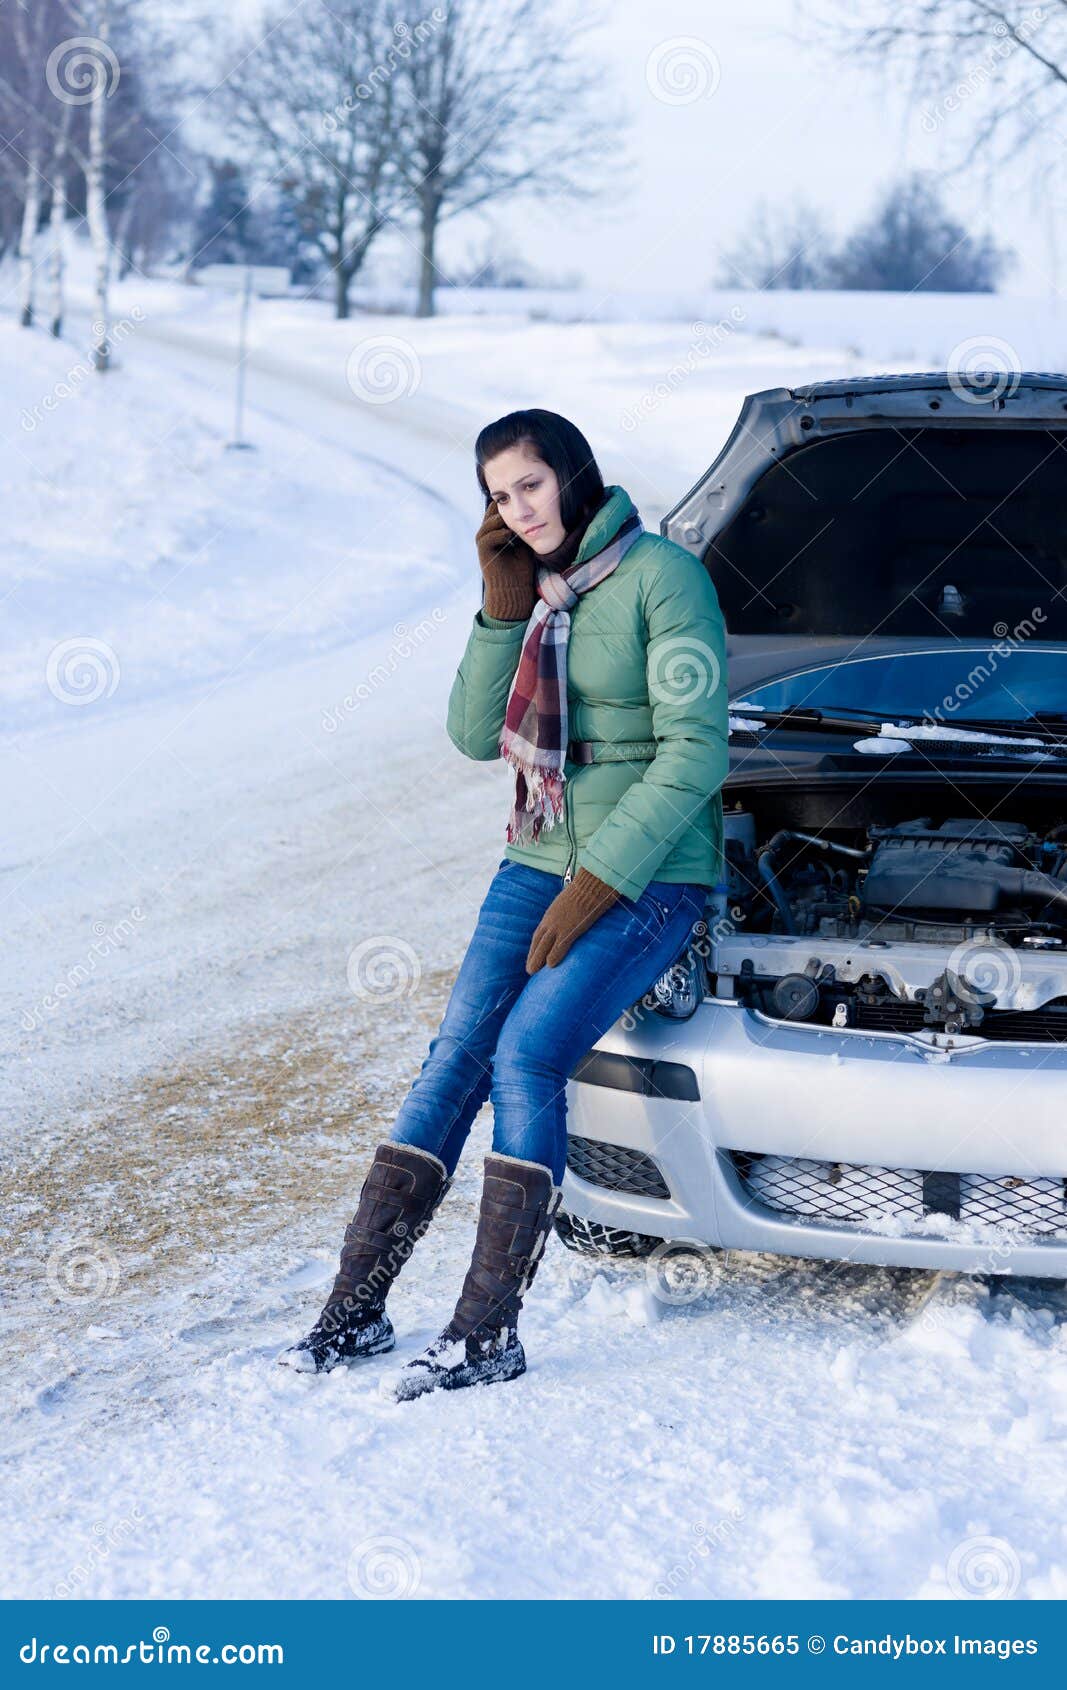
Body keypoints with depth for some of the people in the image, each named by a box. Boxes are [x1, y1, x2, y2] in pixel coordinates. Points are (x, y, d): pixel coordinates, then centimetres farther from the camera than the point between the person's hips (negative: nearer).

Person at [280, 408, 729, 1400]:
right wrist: (503, 609, -6)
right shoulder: (528, 588, 11)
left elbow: (697, 750, -16)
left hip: (650, 872, -6)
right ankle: (356, 1303, -2)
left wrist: (601, 884, -18)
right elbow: (474, 735, 6)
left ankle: (489, 1333, -16)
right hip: (539, 859, 6)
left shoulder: (660, 576, -11)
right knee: (456, 1054, -5)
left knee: (527, 1056, -20)